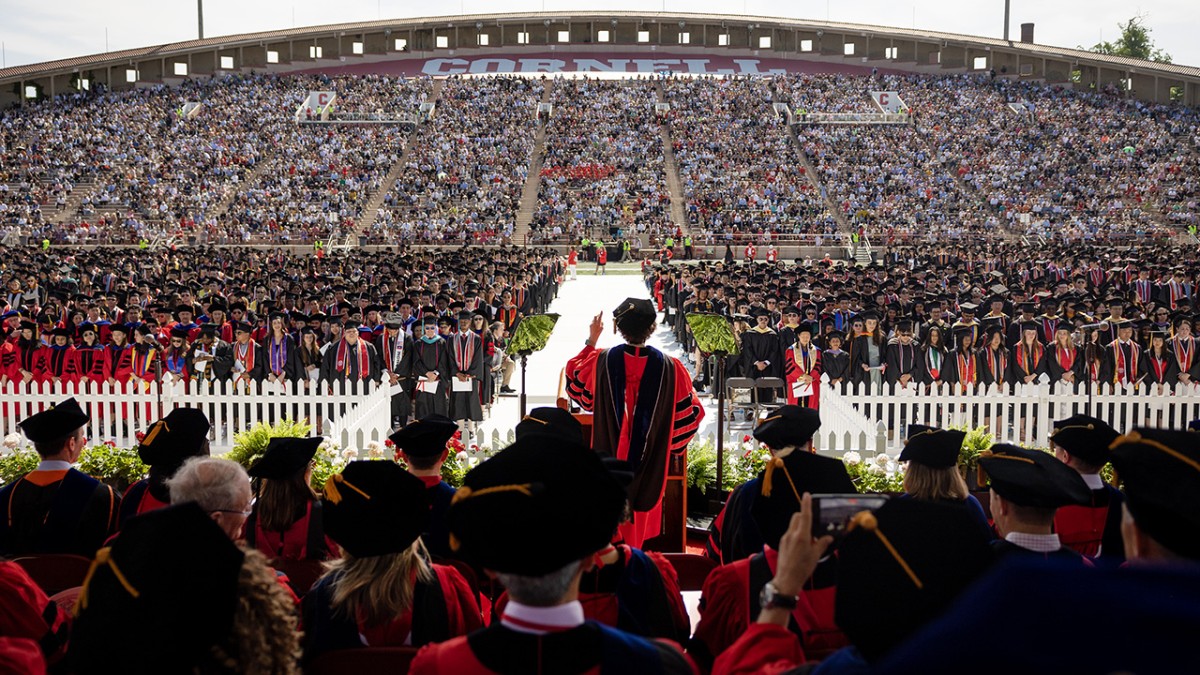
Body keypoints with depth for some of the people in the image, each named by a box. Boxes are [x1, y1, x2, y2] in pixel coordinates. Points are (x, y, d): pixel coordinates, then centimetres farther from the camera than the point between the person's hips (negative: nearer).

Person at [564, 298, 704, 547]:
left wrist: (591, 341, 12)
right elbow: (691, 410, -4)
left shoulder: (602, 360, -15)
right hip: (649, 463, 0)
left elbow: (574, 380, 7)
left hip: (609, 459, 0)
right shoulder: (669, 367, -15)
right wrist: (669, 445, 13)